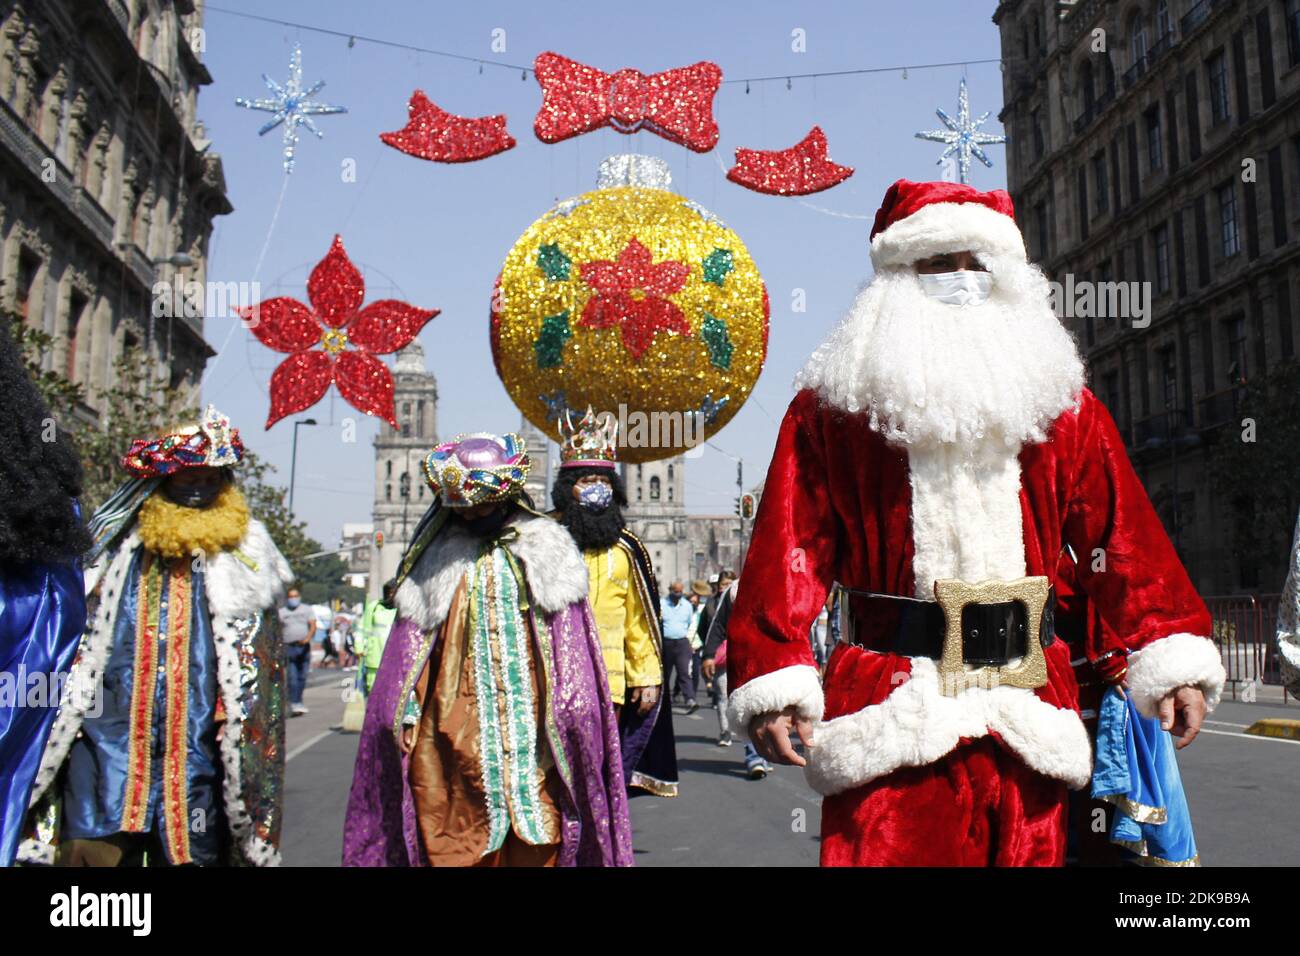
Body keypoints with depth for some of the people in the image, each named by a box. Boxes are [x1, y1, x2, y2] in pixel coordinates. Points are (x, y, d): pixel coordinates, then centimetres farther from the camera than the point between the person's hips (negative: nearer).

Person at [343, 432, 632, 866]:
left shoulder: (546, 553, 6)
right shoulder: (437, 560, 9)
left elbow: (572, 655, 5)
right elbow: (409, 654, 11)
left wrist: (572, 716, -1)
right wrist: (402, 717, 4)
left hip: (531, 729, -1)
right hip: (453, 734, 1)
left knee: (533, 846, 1)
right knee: (456, 841, 1)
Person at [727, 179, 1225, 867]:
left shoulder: (1058, 402, 10)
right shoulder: (834, 406, 1)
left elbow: (1122, 533, 7)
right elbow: (793, 546, -5)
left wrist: (1173, 655, -2)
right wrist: (774, 680, -12)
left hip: (1028, 712, 3)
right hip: (888, 712, -3)